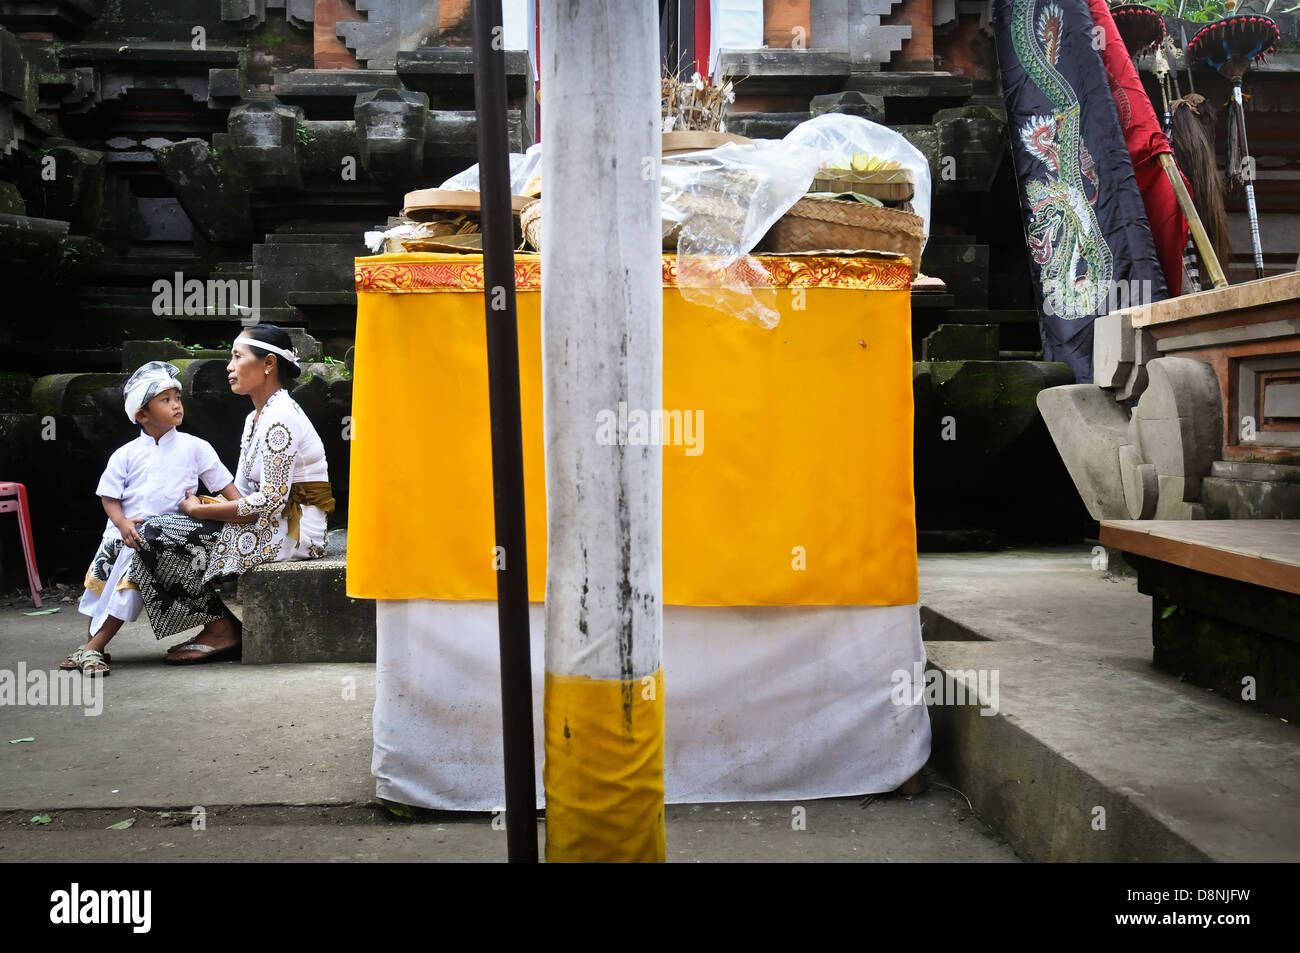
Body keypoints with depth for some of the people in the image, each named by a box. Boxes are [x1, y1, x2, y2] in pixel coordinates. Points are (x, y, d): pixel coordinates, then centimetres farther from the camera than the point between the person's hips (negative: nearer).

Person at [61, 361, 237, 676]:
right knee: (101, 577, 1)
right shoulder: (126, 455, 4)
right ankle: (91, 645, 18)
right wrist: (123, 524, -16)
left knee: (130, 582, -16)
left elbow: (223, 483, 3)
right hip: (123, 531, 3)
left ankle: (93, 649, -6)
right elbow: (109, 497, 3)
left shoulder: (194, 447, 0)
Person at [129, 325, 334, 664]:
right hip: (271, 525, 10)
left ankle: (221, 631, -1)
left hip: (292, 532, -10)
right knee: (156, 530, 5)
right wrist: (203, 505, -2)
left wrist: (200, 511, -13)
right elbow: (242, 493, 16)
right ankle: (221, 626, 4)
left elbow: (270, 502, -21)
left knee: (157, 536, -12)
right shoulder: (255, 418, 16)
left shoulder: (280, 418, -16)